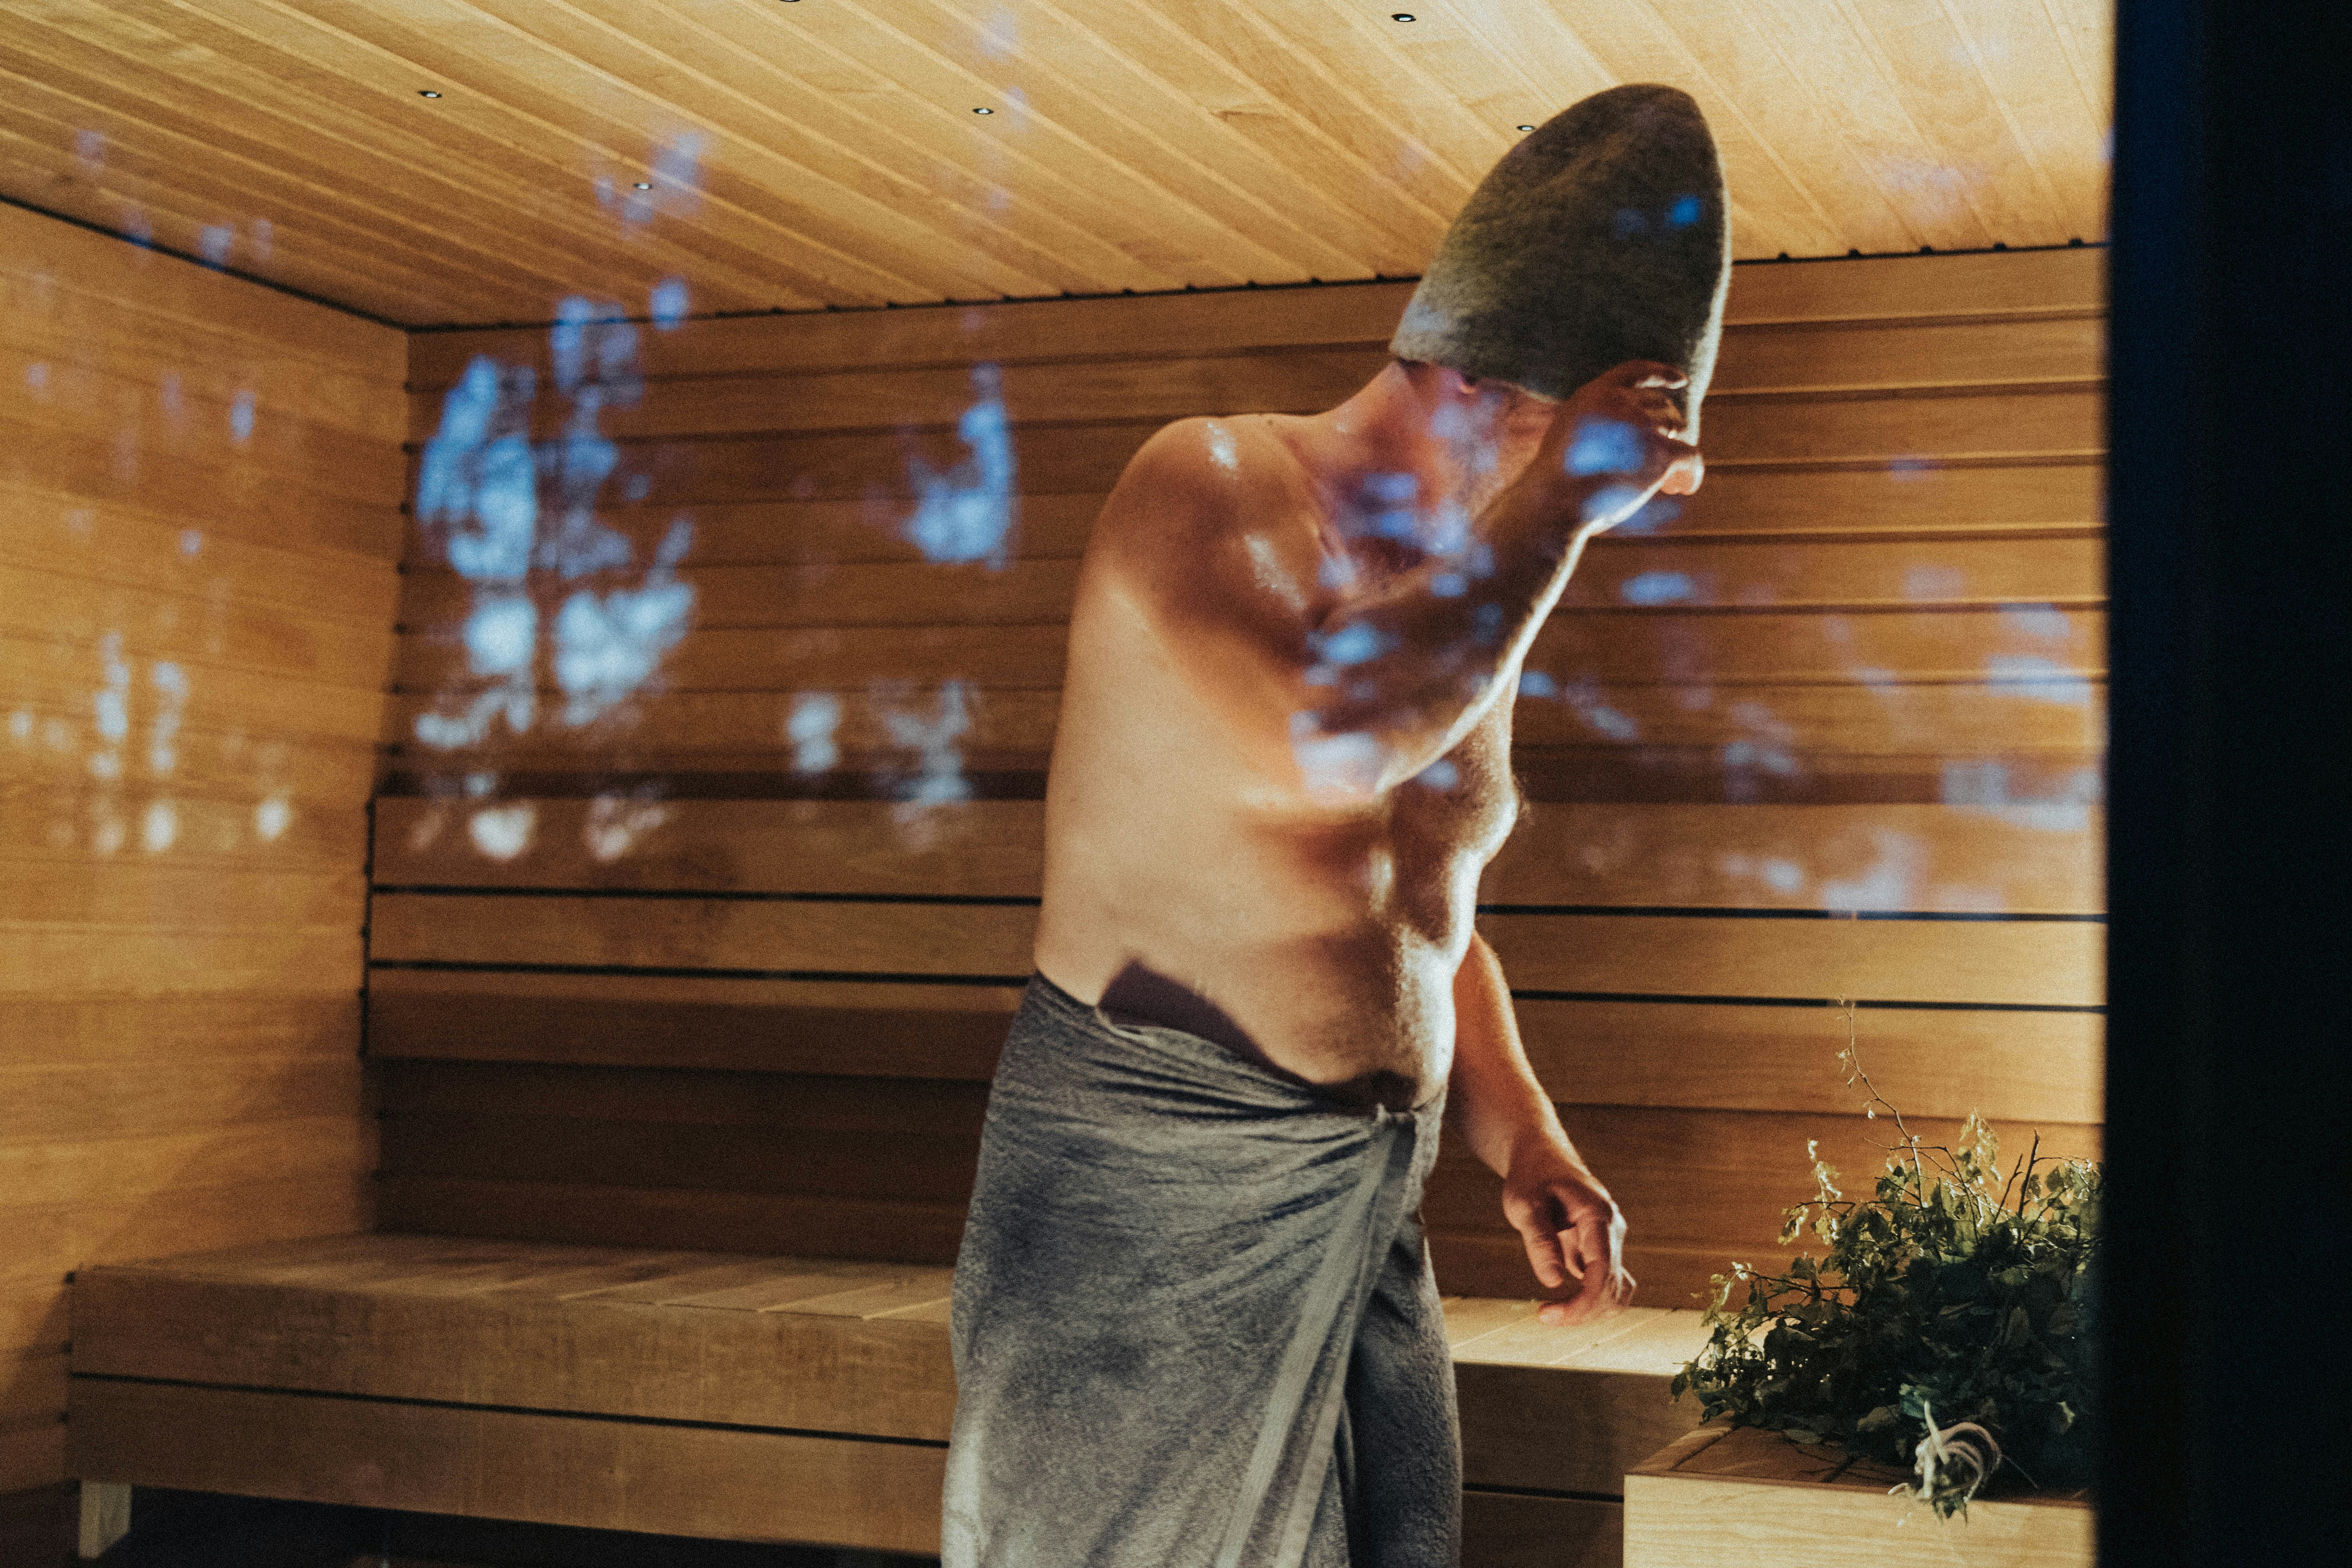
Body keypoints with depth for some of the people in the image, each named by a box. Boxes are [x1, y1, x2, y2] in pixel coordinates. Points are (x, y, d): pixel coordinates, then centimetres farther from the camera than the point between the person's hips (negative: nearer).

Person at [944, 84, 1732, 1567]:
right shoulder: (1207, 487, -10)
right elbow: (1316, 743, -31)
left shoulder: (1478, 597, 13)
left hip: (1369, 1206, 7)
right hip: (1148, 1186, -7)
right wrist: (1556, 506, -21)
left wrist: (1525, 1142, 10)